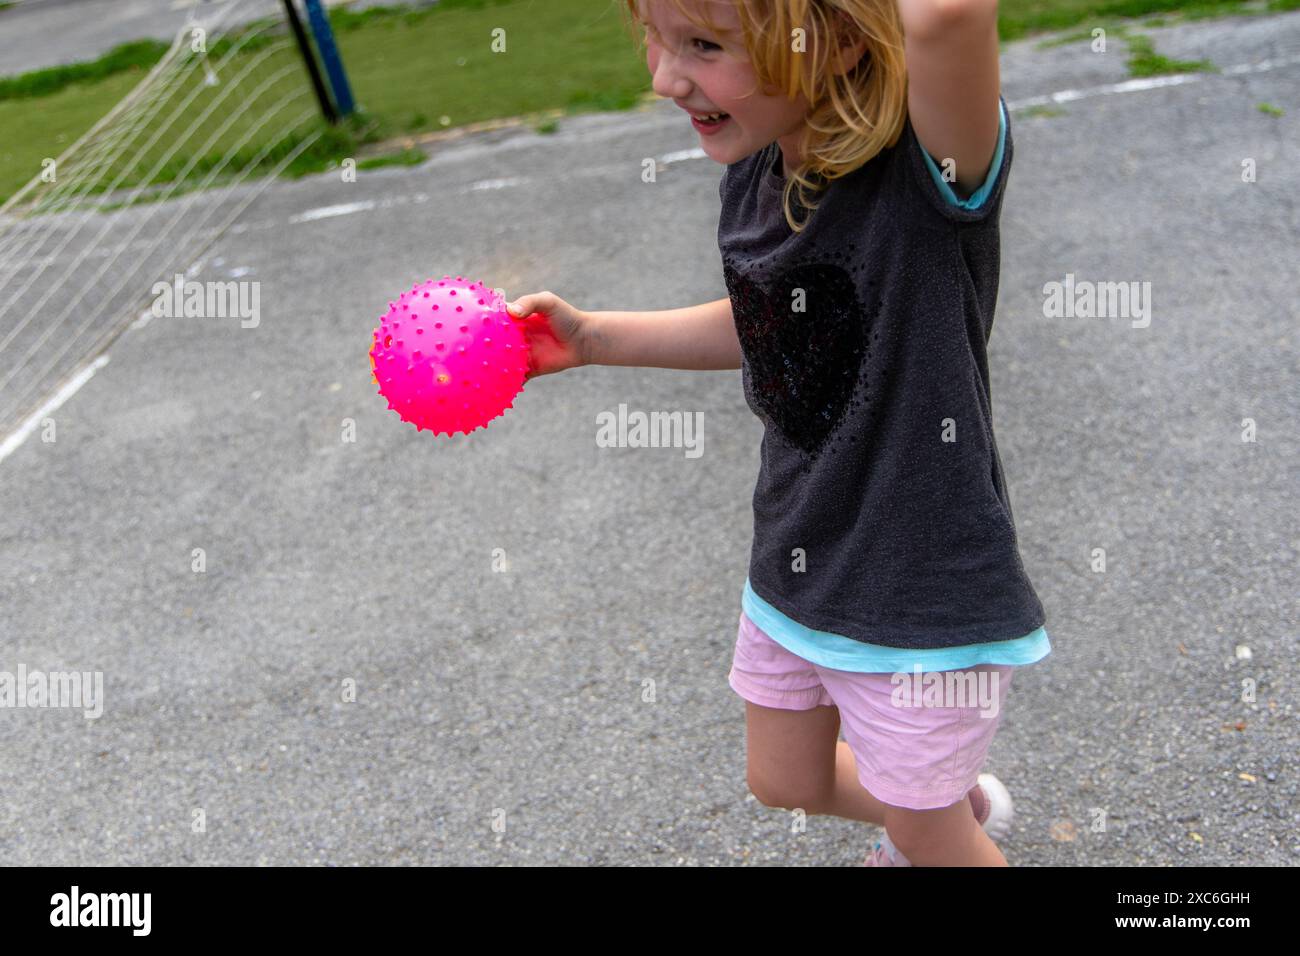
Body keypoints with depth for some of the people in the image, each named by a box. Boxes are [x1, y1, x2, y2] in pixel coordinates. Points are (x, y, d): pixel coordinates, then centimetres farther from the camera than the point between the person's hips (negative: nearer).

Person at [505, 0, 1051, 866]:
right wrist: (591, 337, 6)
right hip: (794, 563, 7)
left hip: (921, 596, -7)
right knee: (784, 783, 27)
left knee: (927, 832, 17)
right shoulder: (751, 176, -5)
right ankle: (968, 801, 54)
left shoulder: (930, 173, -28)